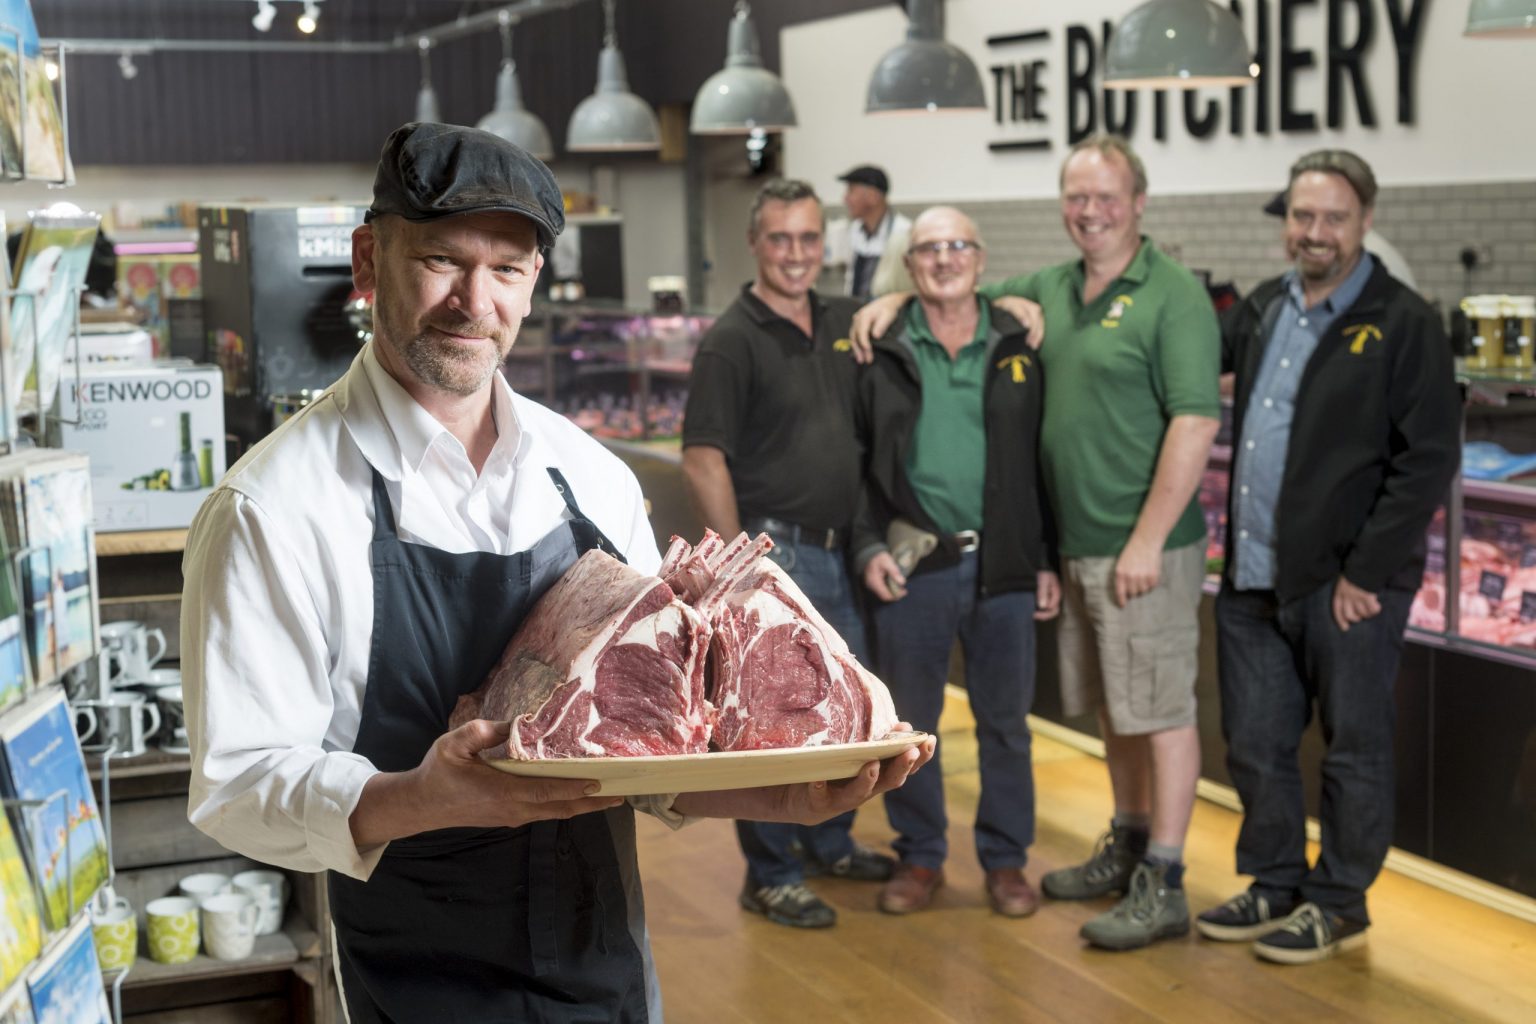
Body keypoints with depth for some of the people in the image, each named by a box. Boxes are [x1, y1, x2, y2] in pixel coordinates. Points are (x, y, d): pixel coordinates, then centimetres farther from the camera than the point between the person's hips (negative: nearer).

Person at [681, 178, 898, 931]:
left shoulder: (843, 323, 8)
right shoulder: (732, 340, -11)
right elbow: (702, 462, -14)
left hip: (840, 552, 7)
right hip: (775, 551, -7)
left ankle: (828, 841, 35)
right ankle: (770, 876, 12)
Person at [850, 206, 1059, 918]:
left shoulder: (1018, 348, 5)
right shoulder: (883, 353, 3)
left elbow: (1043, 459, 6)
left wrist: (1048, 561, 3)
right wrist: (869, 546, -6)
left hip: (1003, 566, 0)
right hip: (911, 566, 0)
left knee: (1005, 722, 8)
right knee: (908, 722, 8)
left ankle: (1005, 859, 22)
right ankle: (919, 856, 23)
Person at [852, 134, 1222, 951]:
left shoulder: (1172, 296, -12)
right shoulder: (1051, 290, 11)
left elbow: (1195, 423, -18)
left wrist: (1147, 541, -20)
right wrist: (897, 297, 7)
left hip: (1144, 548, -7)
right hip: (1075, 546, 8)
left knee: (1160, 710, -1)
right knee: (1112, 706, 18)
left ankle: (1162, 885, 5)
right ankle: (1127, 845, 32)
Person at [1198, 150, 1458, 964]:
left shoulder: (1402, 324, -9)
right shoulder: (1263, 309, 11)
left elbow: (1429, 460, -12)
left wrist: (1364, 573, -15)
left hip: (1350, 585, -6)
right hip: (1253, 578, 6)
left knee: (1353, 750, 7)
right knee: (1256, 744, 14)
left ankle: (1338, 903, 21)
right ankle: (1275, 884, 30)